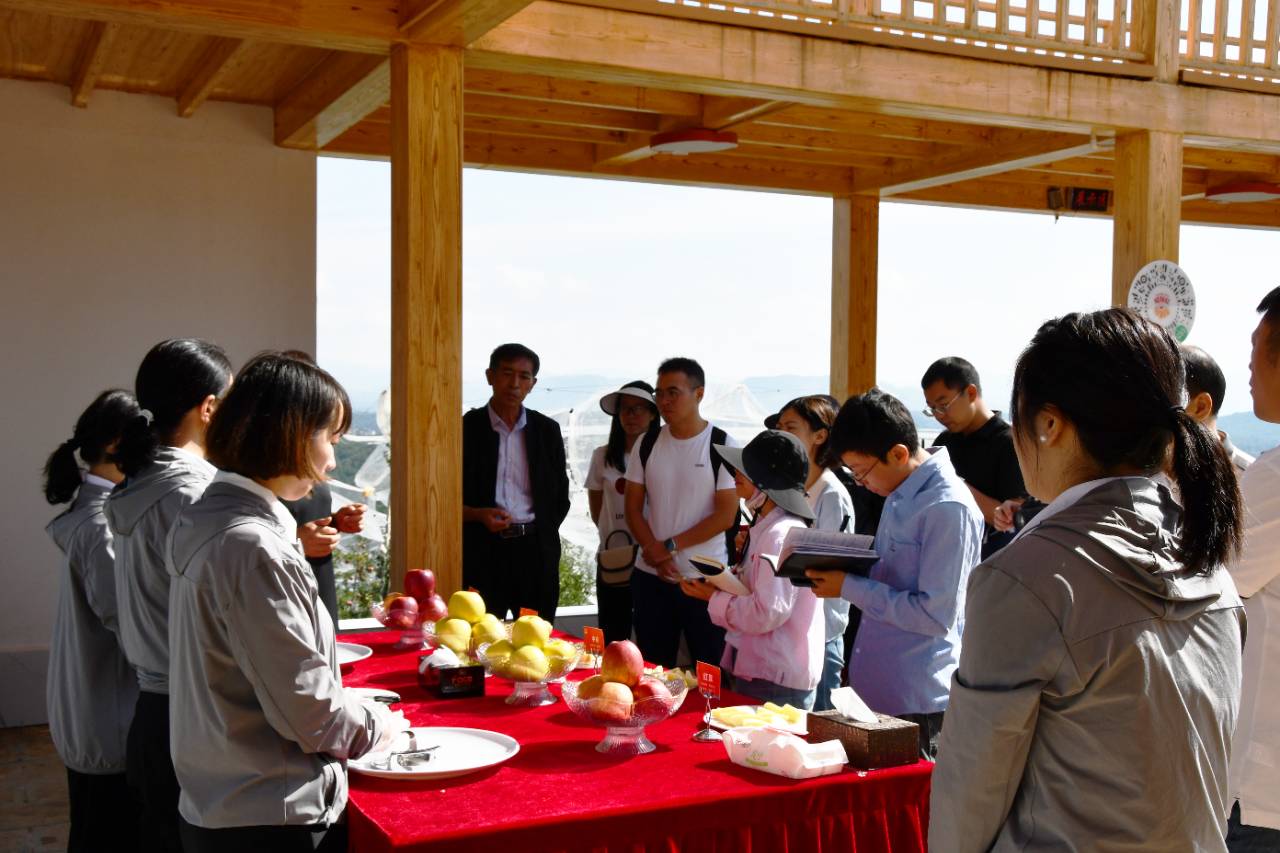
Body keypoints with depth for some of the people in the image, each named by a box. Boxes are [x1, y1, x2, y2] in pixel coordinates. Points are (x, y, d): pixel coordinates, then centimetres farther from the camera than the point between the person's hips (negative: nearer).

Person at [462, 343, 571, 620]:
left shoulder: (547, 430, 8)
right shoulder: (466, 428, 1)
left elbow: (560, 496, 15)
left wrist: (543, 539, 6)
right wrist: (478, 515, -13)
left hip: (535, 550, 2)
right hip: (483, 552, -2)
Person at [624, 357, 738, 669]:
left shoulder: (723, 446, -6)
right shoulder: (646, 445, 6)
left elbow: (726, 515, -10)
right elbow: (633, 508, 6)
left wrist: (670, 546, -13)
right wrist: (655, 553, -9)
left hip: (706, 578, -4)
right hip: (650, 576, 4)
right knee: (652, 669, 11)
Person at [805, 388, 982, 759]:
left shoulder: (948, 508, -19)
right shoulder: (900, 495, 8)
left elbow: (937, 614, -21)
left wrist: (850, 588, -19)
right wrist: (840, 571, 2)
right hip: (875, 688, 9)